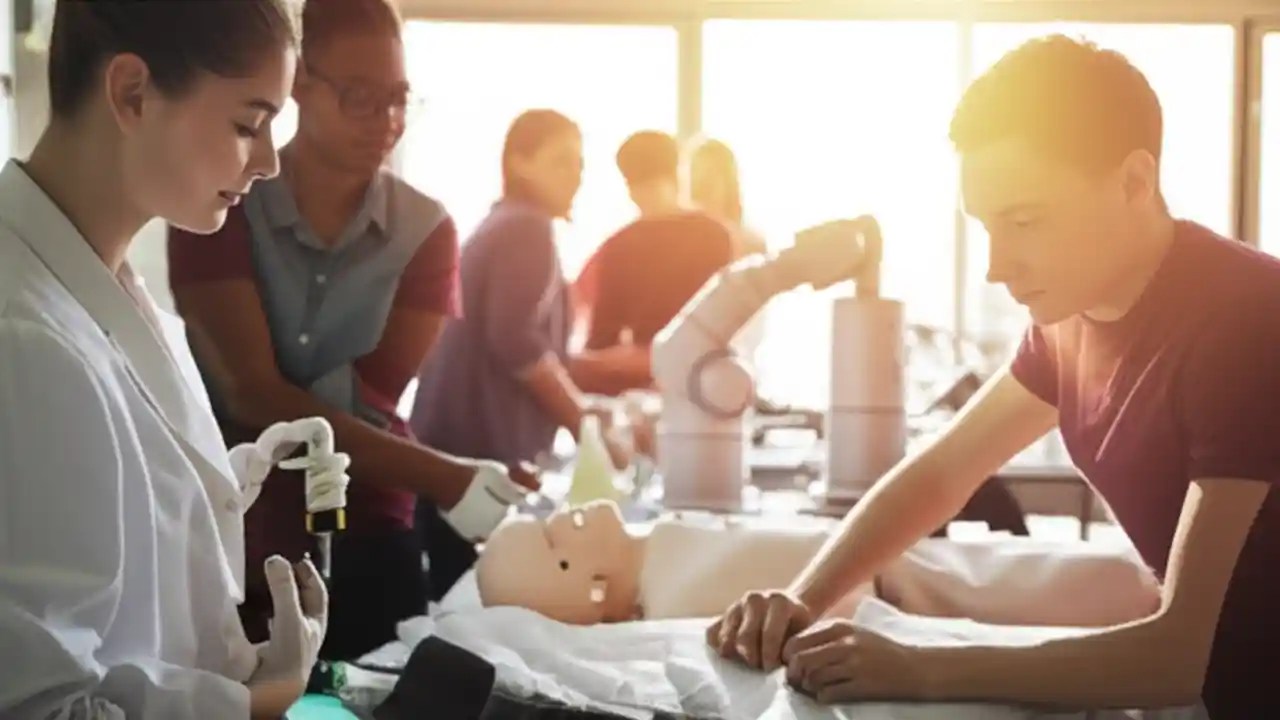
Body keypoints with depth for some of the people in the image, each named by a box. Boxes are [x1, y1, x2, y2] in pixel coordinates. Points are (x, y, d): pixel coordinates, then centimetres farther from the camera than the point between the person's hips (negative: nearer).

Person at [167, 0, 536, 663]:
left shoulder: (424, 230, -1)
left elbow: (373, 405, -6)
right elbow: (252, 395, -18)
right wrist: (445, 481, -27)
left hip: (360, 543, 1)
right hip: (223, 534, -1)